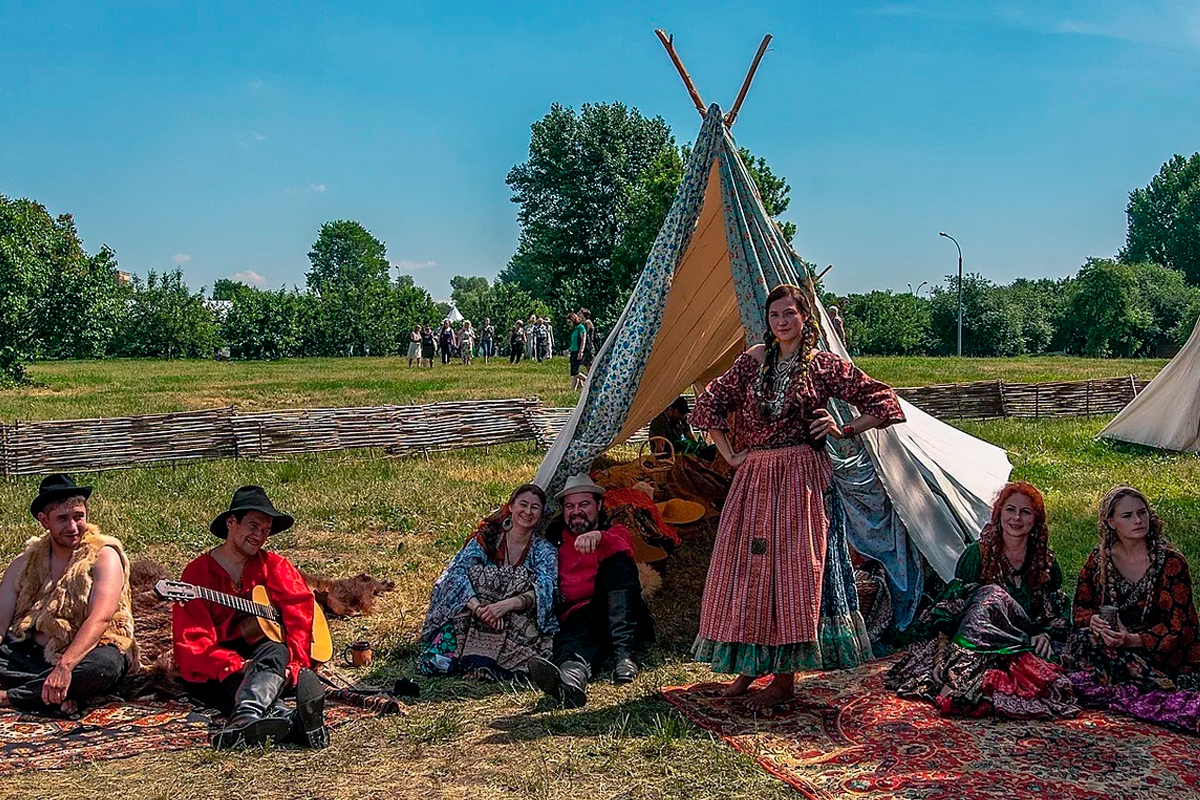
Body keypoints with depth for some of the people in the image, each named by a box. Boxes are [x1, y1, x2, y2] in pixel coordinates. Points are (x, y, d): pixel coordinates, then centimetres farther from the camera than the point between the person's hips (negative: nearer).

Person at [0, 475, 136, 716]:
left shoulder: (103, 557, -6)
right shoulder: (24, 564, 8)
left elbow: (100, 618, -20)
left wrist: (65, 665, -35)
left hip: (83, 656, -3)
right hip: (29, 656, 4)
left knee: (107, 664, -37)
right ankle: (60, 697, -26)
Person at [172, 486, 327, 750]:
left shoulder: (273, 567, 13)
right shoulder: (199, 572, 4)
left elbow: (300, 609, -2)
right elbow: (193, 643, -5)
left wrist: (294, 661, -20)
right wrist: (237, 665, -22)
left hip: (264, 656, 2)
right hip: (213, 675, -2)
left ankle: (245, 720, -57)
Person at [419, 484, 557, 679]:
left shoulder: (544, 551, 8)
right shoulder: (487, 538, 7)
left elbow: (544, 592, -12)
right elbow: (458, 572, -10)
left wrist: (507, 605, -32)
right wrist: (479, 608, -31)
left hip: (515, 624, 1)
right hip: (468, 618, -1)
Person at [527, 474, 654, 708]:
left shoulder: (615, 533, 18)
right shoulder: (555, 539, 26)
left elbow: (624, 547, -8)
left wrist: (599, 537, -31)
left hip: (615, 617, 0)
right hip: (576, 615, 0)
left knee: (616, 562, -25)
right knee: (578, 633, -34)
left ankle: (623, 653, -37)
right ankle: (572, 674, -73)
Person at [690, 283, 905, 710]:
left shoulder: (823, 365, 1)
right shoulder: (753, 359, 9)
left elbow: (880, 401, 5)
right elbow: (710, 404, 13)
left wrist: (845, 431, -5)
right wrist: (730, 455, 7)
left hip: (800, 475, -4)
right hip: (754, 476, 4)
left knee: (792, 567, -4)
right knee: (744, 565, 4)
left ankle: (784, 677, 4)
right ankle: (748, 665, 19)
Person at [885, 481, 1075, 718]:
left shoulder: (1045, 561, 10)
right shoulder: (978, 553, 2)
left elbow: (1059, 614, 14)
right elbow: (949, 608, -4)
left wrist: (1046, 635, -9)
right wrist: (942, 653, -16)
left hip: (1028, 650, 1)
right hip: (976, 646, -1)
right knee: (990, 595, -31)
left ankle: (958, 682, -40)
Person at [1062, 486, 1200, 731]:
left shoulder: (1171, 562, -8)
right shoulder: (1099, 558, 3)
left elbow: (1179, 628, -11)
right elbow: (1081, 608, 7)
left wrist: (1134, 640, -27)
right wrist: (1093, 620, -18)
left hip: (1162, 654, -5)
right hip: (1114, 644, 5)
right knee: (1081, 641, -28)